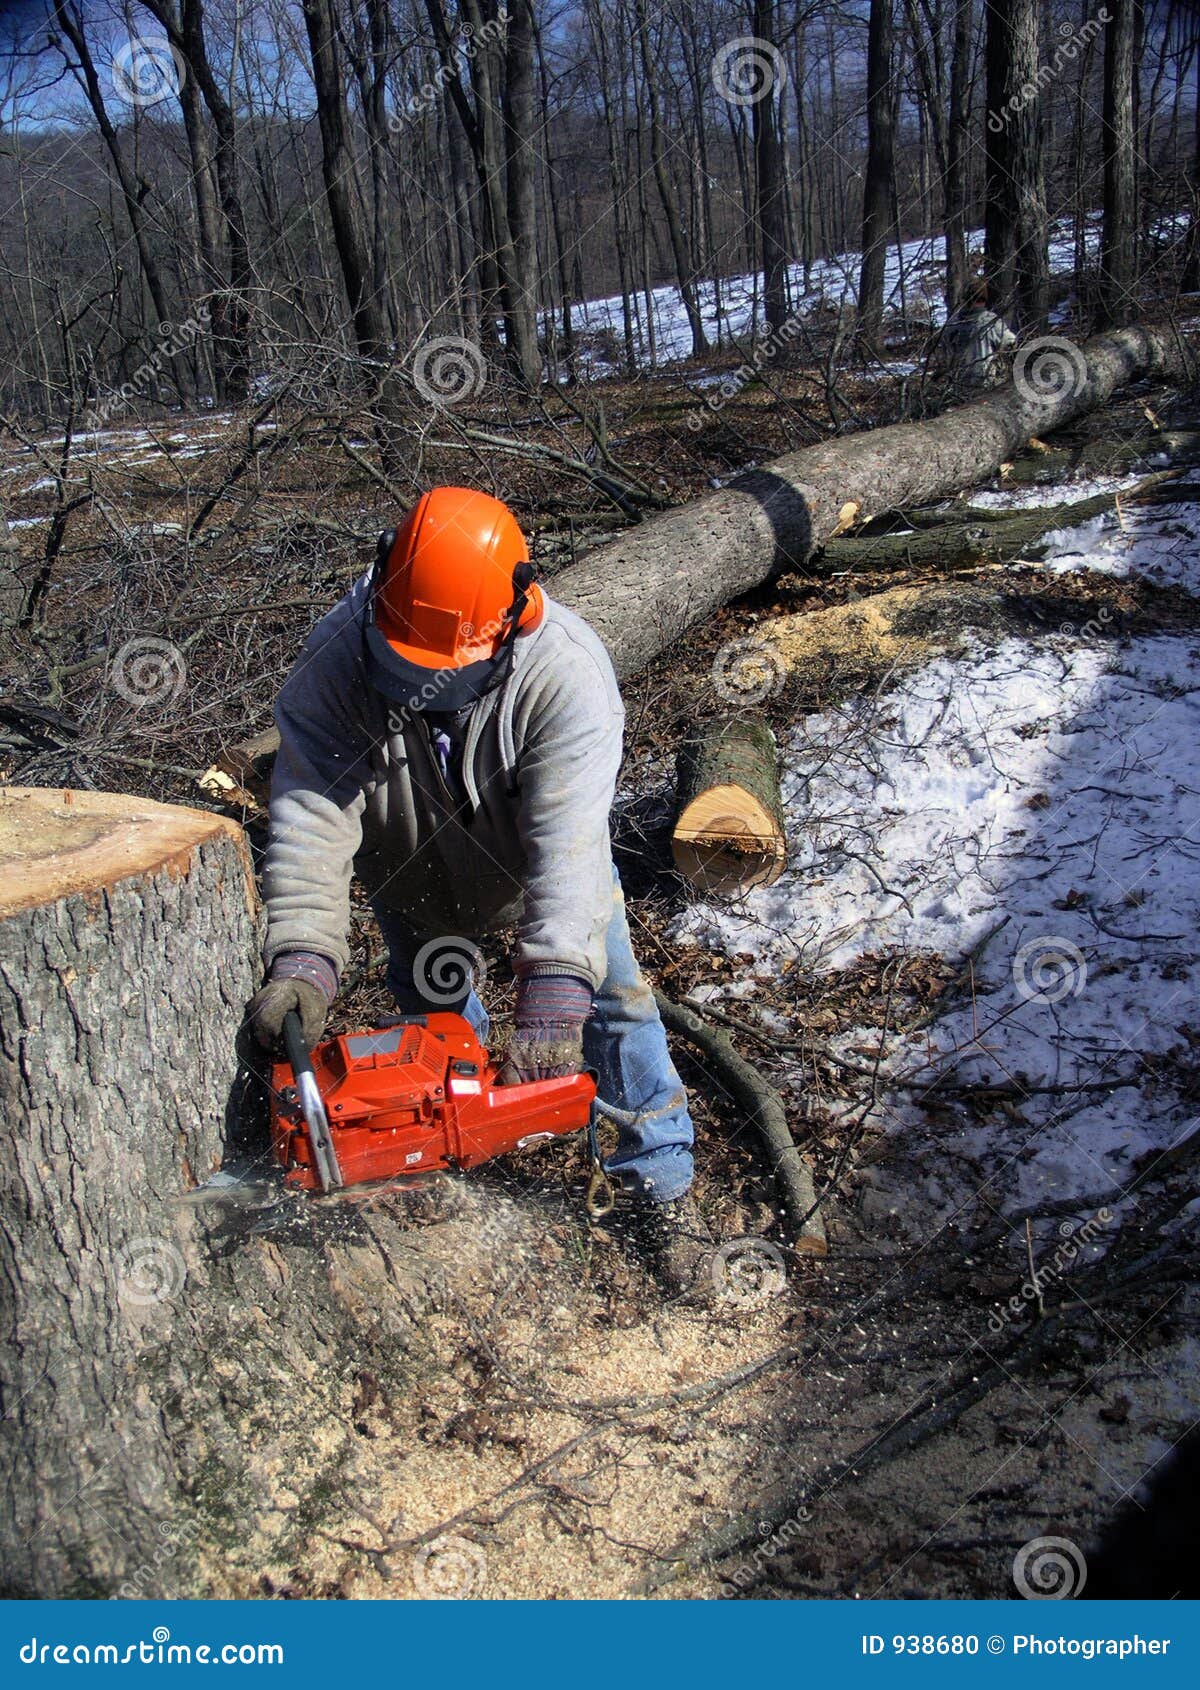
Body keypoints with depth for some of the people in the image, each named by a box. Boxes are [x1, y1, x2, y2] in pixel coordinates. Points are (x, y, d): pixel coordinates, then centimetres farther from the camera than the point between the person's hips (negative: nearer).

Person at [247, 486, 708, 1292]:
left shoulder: (566, 673, -41)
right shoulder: (339, 658, -34)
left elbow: (568, 842, -48)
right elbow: (310, 815, -38)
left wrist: (551, 1004, -55)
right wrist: (301, 959, -51)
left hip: (539, 863, -2)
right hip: (416, 878, 2)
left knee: (611, 998, -2)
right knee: (433, 1008, 14)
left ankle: (663, 1184, 13)